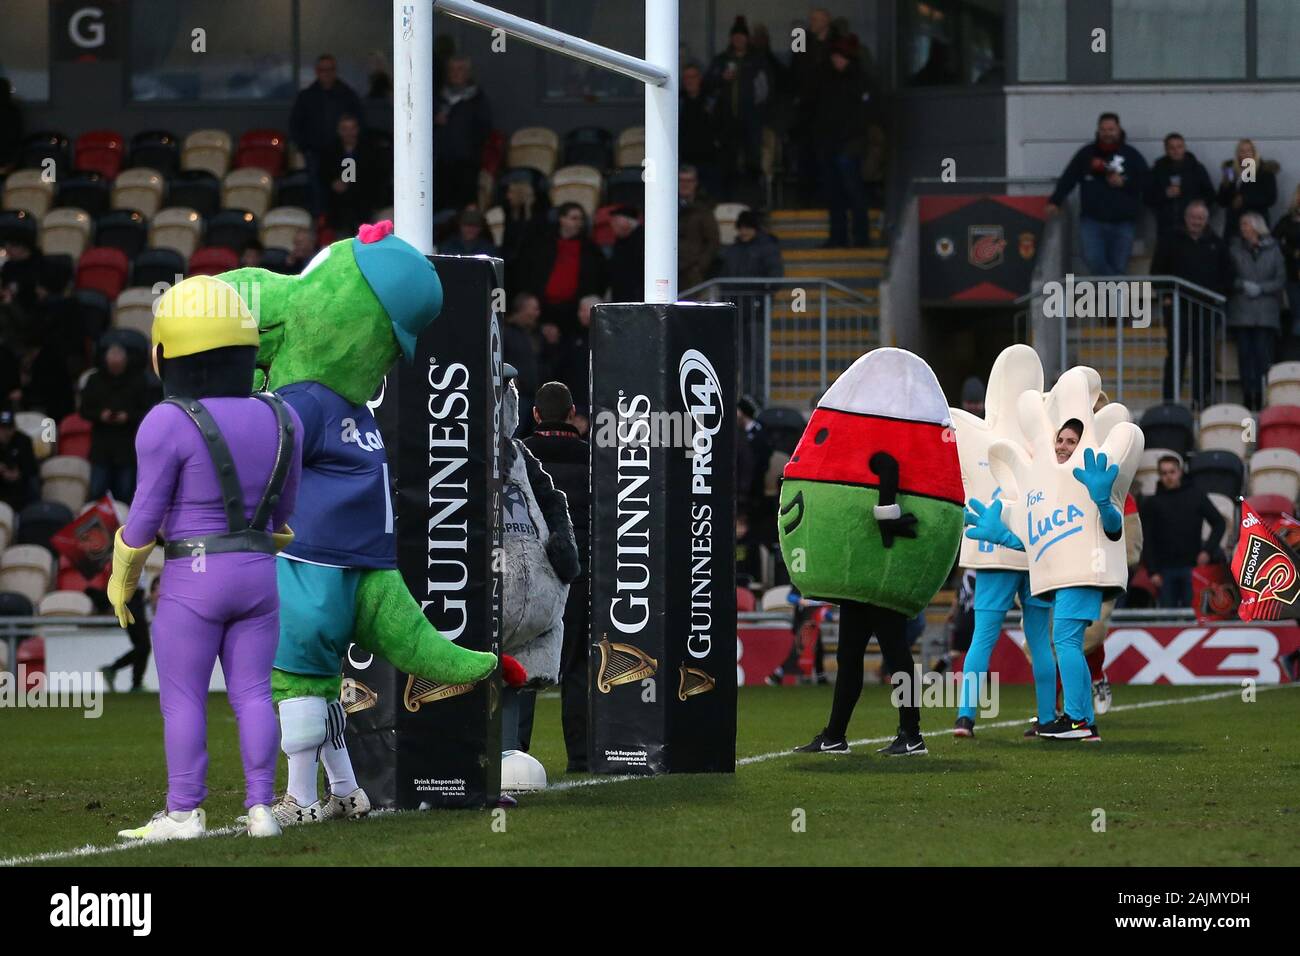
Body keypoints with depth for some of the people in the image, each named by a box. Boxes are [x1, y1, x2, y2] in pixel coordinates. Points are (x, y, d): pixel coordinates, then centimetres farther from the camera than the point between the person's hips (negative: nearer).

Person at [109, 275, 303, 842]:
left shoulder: (169, 425, -15)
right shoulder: (281, 419, 2)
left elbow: (145, 516, -10)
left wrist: (121, 582, 4)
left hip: (193, 582, -5)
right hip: (258, 577, 5)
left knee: (182, 698, 4)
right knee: (251, 694, 9)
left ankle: (184, 812, 6)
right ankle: (260, 809, 8)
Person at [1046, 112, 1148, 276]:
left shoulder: (1132, 156, 5)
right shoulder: (1086, 154, 7)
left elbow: (1146, 182, 3)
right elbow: (1068, 179, 5)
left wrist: (1124, 183, -12)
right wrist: (1055, 201, -3)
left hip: (1123, 222, 0)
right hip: (1092, 220, 0)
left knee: (1118, 267, 0)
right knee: (1093, 259, -19)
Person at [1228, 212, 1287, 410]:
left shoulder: (1272, 249, 7)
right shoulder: (1235, 249, 9)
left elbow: (1281, 280, 5)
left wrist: (1260, 288, -8)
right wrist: (1242, 285, -10)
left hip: (1266, 311, -1)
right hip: (1241, 310, 1)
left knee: (1264, 354, -8)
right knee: (1245, 354, -4)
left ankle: (1262, 398, -8)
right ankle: (1248, 398, -3)